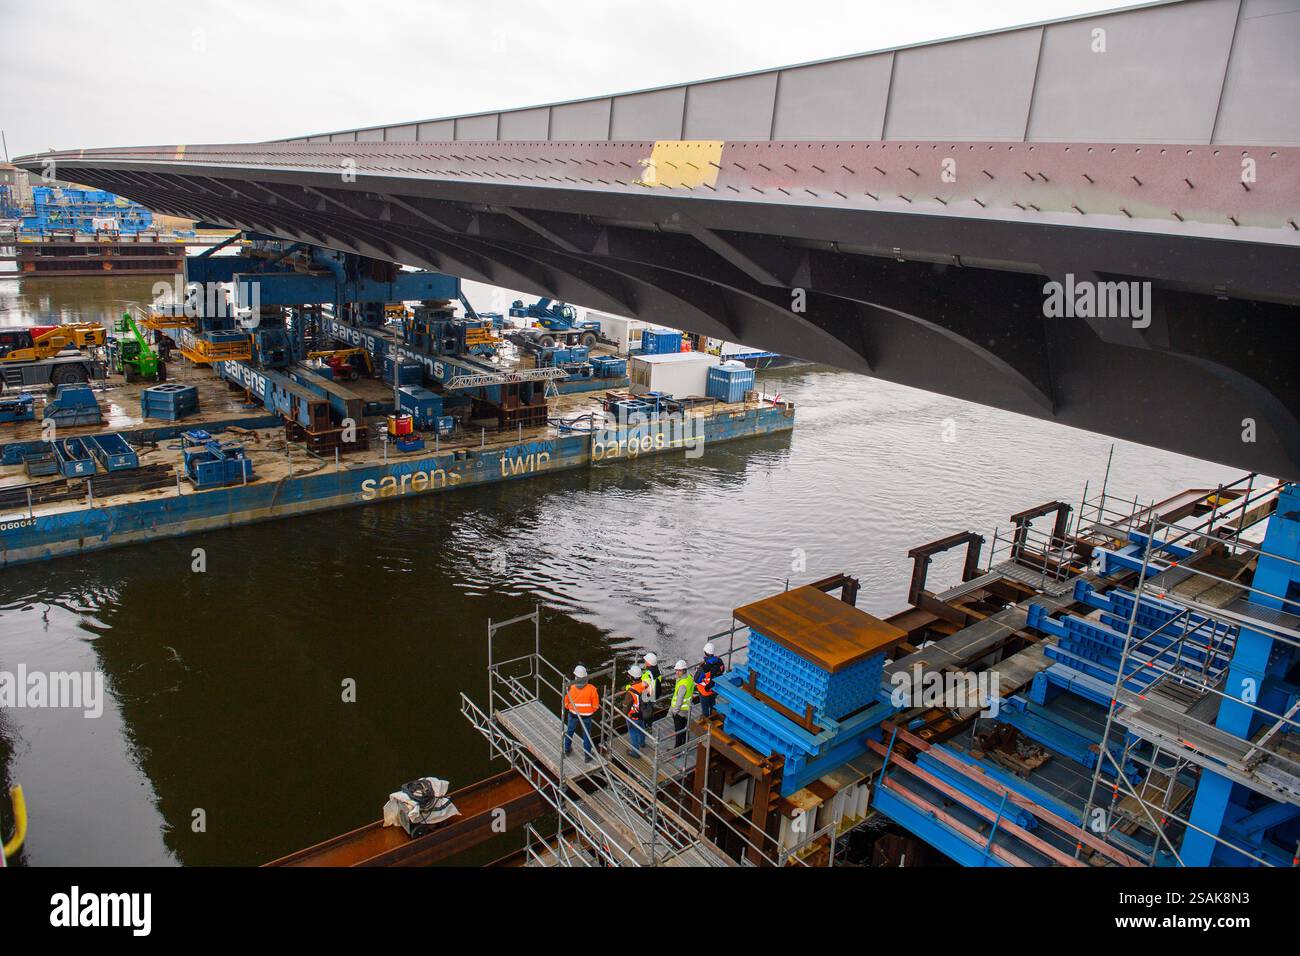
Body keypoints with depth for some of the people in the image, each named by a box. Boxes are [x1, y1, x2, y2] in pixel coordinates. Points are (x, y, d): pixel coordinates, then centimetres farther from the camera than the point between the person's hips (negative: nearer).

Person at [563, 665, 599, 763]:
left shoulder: (570, 688, -20)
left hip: (573, 715, 1)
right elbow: (596, 705, -12)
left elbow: (566, 703, -5)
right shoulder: (591, 689, -22)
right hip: (586, 717, -1)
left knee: (569, 731, 26)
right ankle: (587, 756, 27)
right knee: (587, 735, 16)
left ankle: (567, 750, 44)